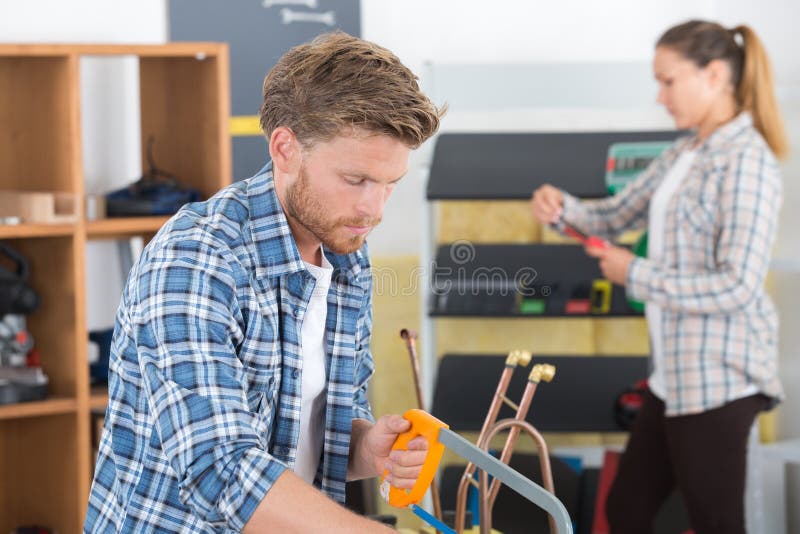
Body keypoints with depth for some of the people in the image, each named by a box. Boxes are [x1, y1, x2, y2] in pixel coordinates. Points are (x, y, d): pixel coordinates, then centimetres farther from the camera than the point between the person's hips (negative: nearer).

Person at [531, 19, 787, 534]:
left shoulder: (746, 162, -17)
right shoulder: (683, 154, 11)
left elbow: (737, 287, -23)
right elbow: (619, 215, 20)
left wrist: (636, 275, -15)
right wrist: (562, 206, -1)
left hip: (719, 378, -9)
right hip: (676, 375, 9)